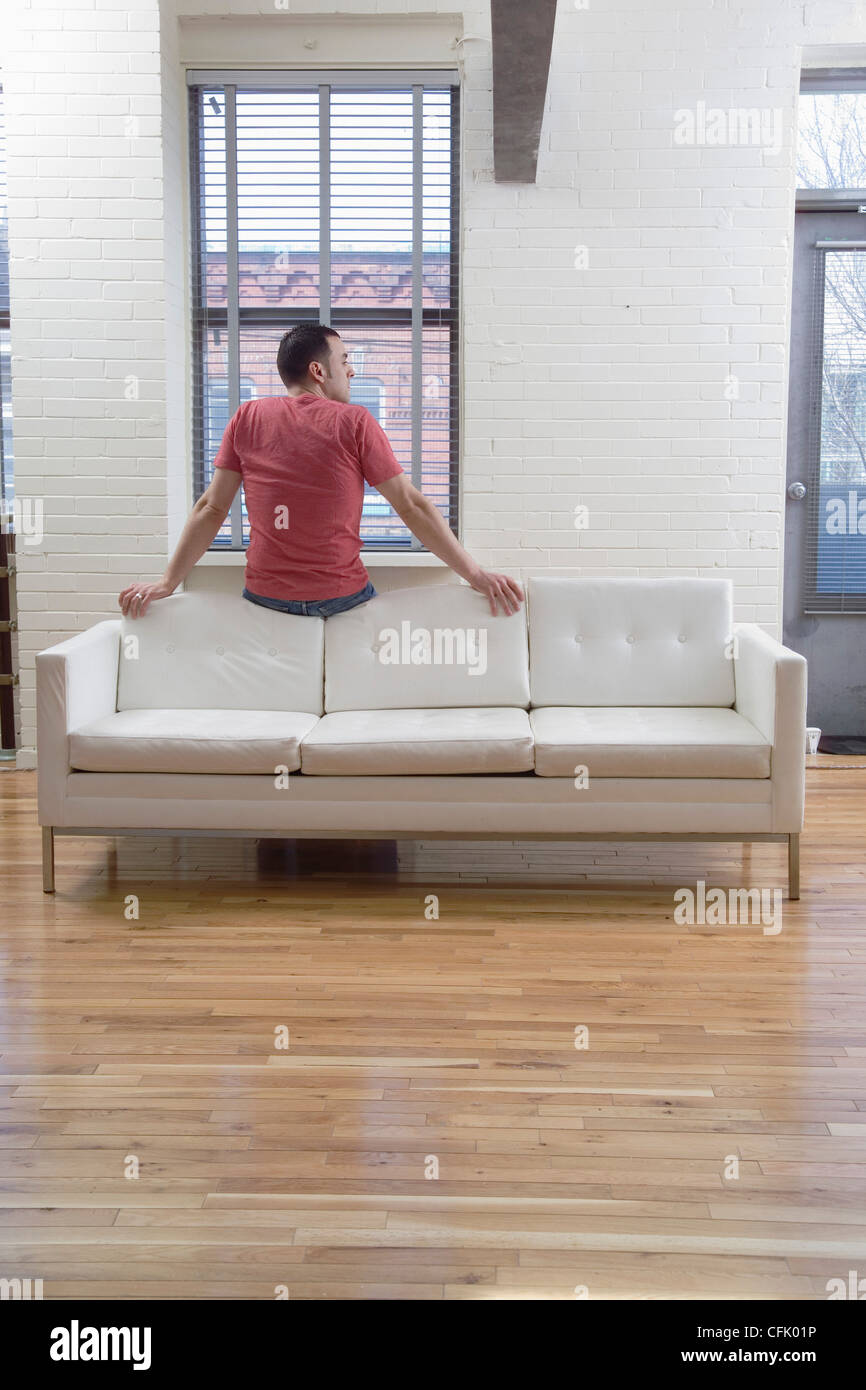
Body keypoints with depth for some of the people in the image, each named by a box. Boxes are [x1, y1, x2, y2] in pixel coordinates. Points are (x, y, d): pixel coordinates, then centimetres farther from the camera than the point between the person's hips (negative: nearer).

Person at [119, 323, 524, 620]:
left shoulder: (248, 418, 3)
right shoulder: (355, 423, -5)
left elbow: (211, 508, 2)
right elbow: (411, 506, -6)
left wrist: (167, 582, 7)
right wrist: (476, 575, -4)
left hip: (265, 596, 2)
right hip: (343, 595, -2)